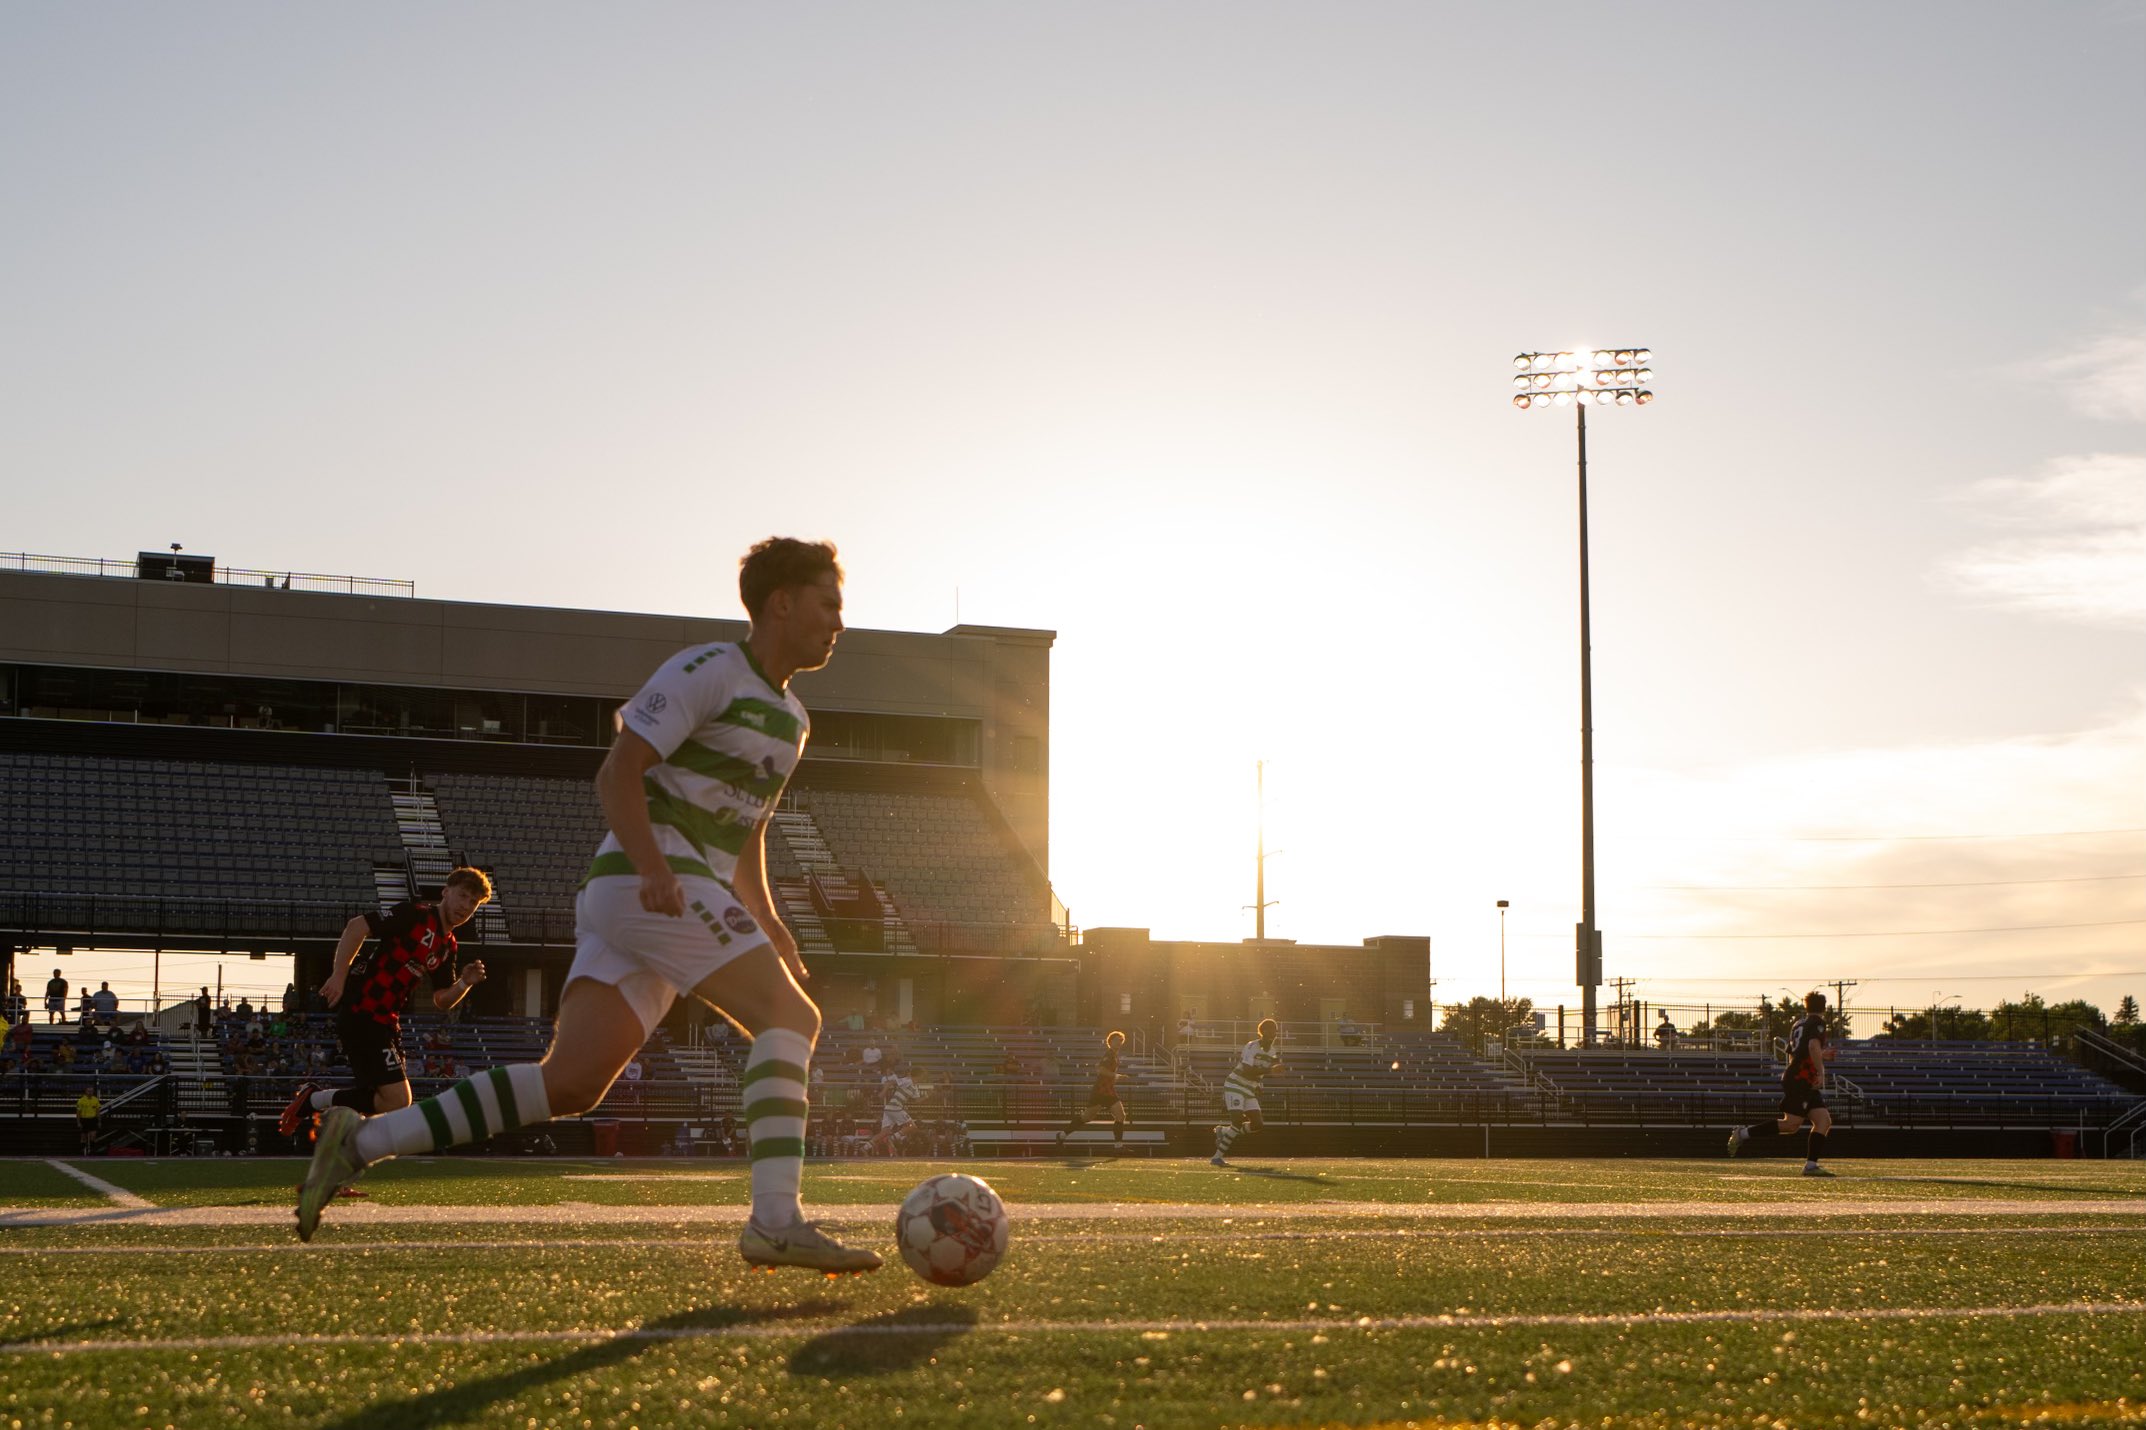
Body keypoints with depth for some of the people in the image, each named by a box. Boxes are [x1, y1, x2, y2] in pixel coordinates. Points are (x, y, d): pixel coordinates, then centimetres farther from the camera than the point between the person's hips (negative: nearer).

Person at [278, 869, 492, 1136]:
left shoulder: (448, 947, 15)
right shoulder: (416, 913, -10)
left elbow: (441, 1001, 18)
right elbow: (357, 926, -16)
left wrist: (465, 983, -2)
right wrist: (338, 976, -22)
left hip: (386, 1021, 9)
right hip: (363, 1013, -9)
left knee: (396, 1100, 14)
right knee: (396, 1100, -15)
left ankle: (314, 1098, 21)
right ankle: (313, 1099, -1)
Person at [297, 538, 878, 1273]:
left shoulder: (790, 718, 24)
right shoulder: (708, 671, -4)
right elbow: (617, 773, -12)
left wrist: (769, 923, 17)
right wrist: (653, 866, -26)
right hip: (645, 882, -9)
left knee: (569, 1083, -3)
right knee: (789, 1016, -17)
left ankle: (362, 1140, 0)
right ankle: (776, 1220, -23)